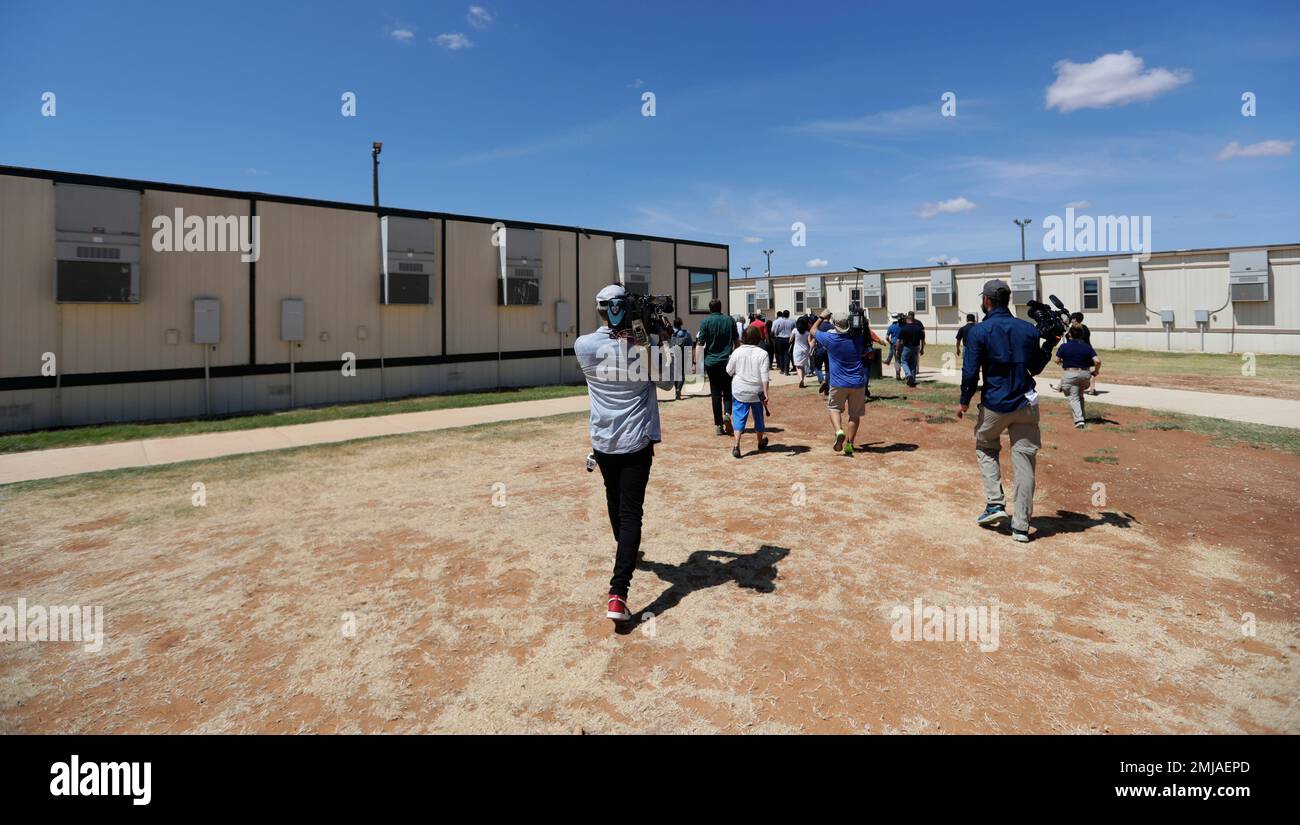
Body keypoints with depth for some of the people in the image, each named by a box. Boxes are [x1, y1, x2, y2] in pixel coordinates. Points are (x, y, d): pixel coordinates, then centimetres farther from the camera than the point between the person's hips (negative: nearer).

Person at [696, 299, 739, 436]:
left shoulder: (705, 322, -4)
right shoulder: (729, 320, 4)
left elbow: (700, 344, -9)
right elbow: (737, 341, 11)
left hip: (712, 362, -1)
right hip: (728, 361, 1)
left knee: (715, 393, 5)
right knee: (727, 390, 13)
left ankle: (718, 425, 7)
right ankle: (727, 413, -13)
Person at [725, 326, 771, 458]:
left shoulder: (737, 352, -5)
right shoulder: (762, 353, -8)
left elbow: (729, 371, 3)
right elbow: (764, 375, -13)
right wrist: (765, 393, -12)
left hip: (740, 391, 0)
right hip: (756, 391, 0)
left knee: (739, 417, 2)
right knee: (758, 416, 18)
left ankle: (736, 445, -12)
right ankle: (761, 442, 37)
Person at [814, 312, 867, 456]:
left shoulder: (830, 338, -8)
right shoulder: (857, 338, -2)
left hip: (838, 383, -2)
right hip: (858, 383, 2)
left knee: (834, 408, 15)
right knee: (855, 414, 10)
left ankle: (839, 431, -12)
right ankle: (849, 444, 10)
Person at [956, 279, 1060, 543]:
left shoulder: (979, 331, -8)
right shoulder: (1029, 329, 4)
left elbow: (971, 372, -11)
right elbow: (1036, 368, 13)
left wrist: (964, 402, 1)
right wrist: (1050, 343, 23)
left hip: (994, 405, -3)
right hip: (1026, 404, 3)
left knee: (985, 448, 21)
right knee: (1024, 460, 5)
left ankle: (995, 503, 7)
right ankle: (1021, 525, 7)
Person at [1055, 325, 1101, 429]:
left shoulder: (1064, 346, -6)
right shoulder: (1087, 347, 0)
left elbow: (1057, 360, 0)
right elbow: (1097, 361, -9)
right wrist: (1096, 371, 8)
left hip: (1070, 374, -3)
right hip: (1085, 374, 3)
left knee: (1074, 398, -1)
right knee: (1080, 395, 24)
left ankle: (1079, 420, -15)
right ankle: (1081, 416, 31)